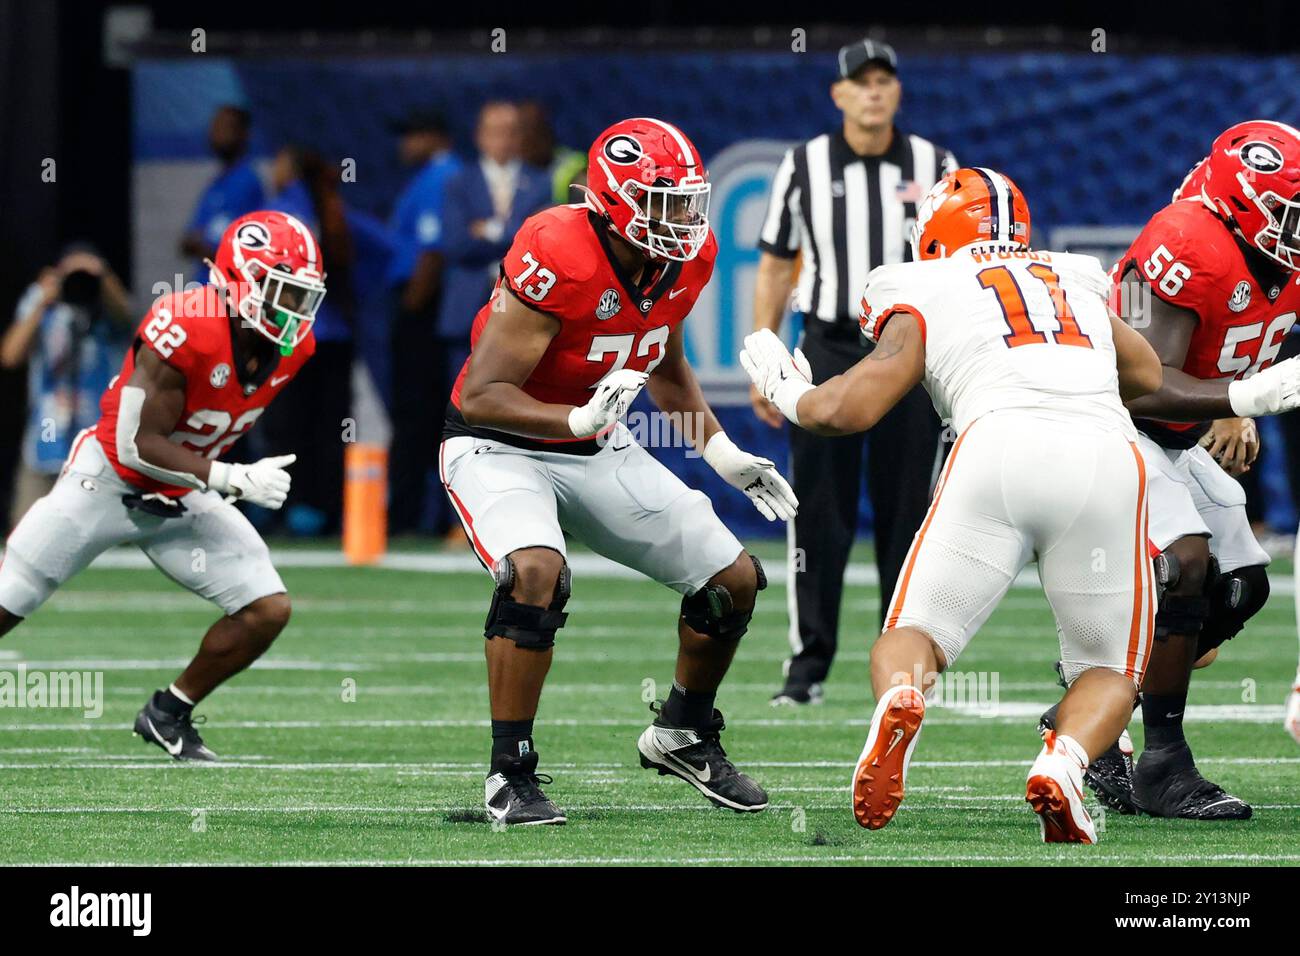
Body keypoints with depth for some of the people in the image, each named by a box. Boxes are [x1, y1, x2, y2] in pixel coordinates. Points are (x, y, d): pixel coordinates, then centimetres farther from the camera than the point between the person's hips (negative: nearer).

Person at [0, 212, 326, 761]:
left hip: (183, 500, 6)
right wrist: (234, 480, -33)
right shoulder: (182, 331, -31)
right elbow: (138, 444, -28)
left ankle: (168, 715, 11)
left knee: (268, 610, -5)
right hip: (110, 482, -6)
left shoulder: (292, 345, -8)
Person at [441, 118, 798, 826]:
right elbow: (480, 396, -30)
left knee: (734, 580, 4)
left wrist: (722, 453, 7)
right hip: (499, 446, -7)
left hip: (598, 449, 7)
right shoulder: (557, 258, -30)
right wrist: (580, 419, -43)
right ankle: (510, 774, -21)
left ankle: (683, 735, 29)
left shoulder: (688, 261, -7)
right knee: (536, 573, -35)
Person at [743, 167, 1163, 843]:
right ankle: (1063, 762, -16)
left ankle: (899, 700, -25)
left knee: (915, 636, 12)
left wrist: (789, 393, 32)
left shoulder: (925, 294, 20)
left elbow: (847, 410, 11)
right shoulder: (1079, 281, 33)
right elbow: (1148, 377, 49)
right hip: (1108, 453, 2)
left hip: (1000, 441, -2)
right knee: (1109, 671, 18)